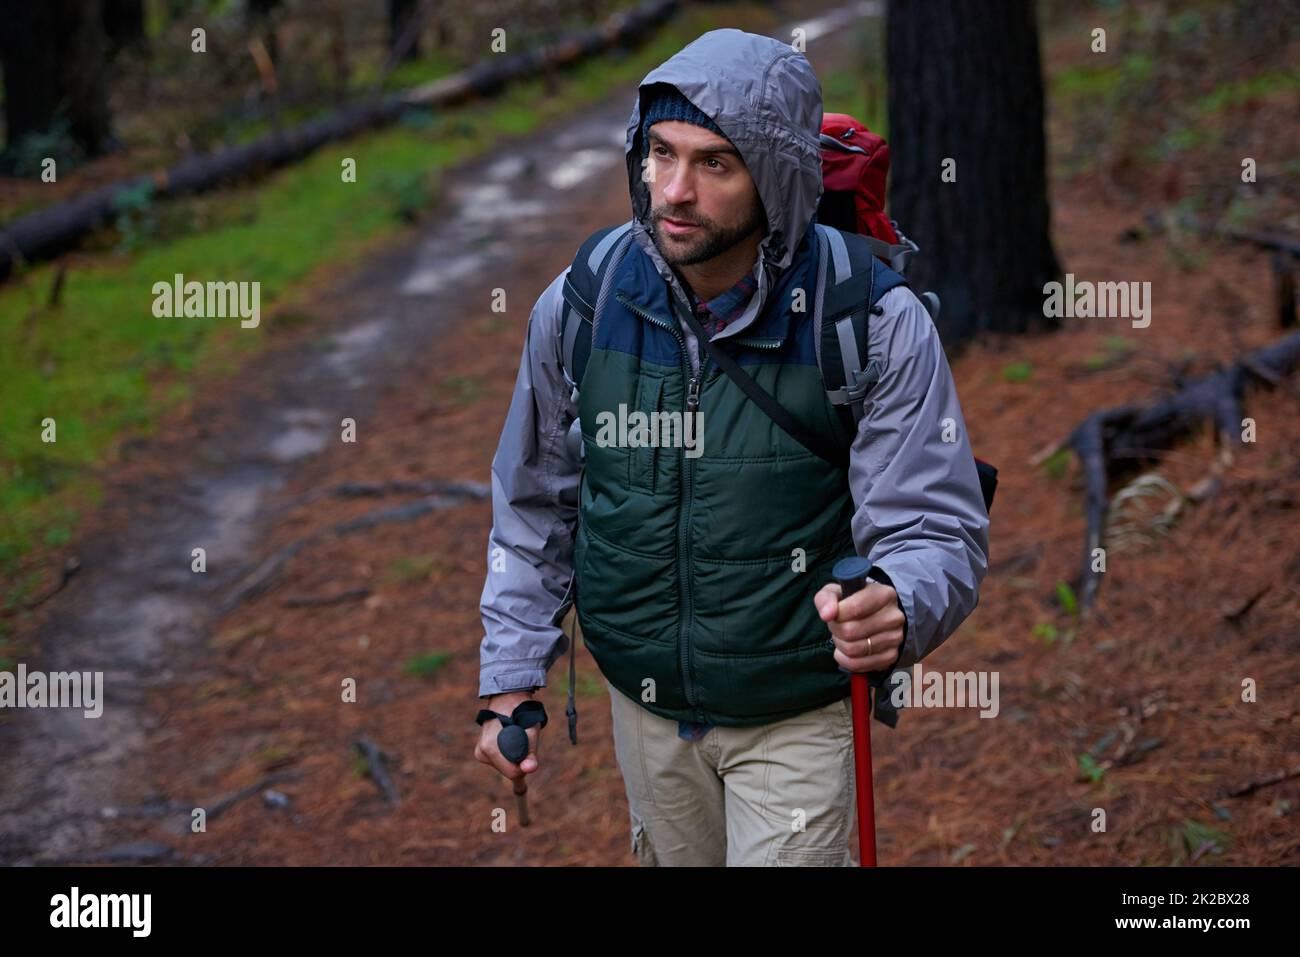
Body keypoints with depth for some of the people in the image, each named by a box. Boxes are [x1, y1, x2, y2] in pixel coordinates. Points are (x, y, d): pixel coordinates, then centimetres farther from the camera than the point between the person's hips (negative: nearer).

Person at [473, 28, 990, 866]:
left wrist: (896, 609, -41)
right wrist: (511, 678, 2)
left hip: (797, 719, -4)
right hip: (644, 704, 4)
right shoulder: (576, 308, -9)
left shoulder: (878, 325, -20)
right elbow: (536, 506, 5)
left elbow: (938, 533, -18)